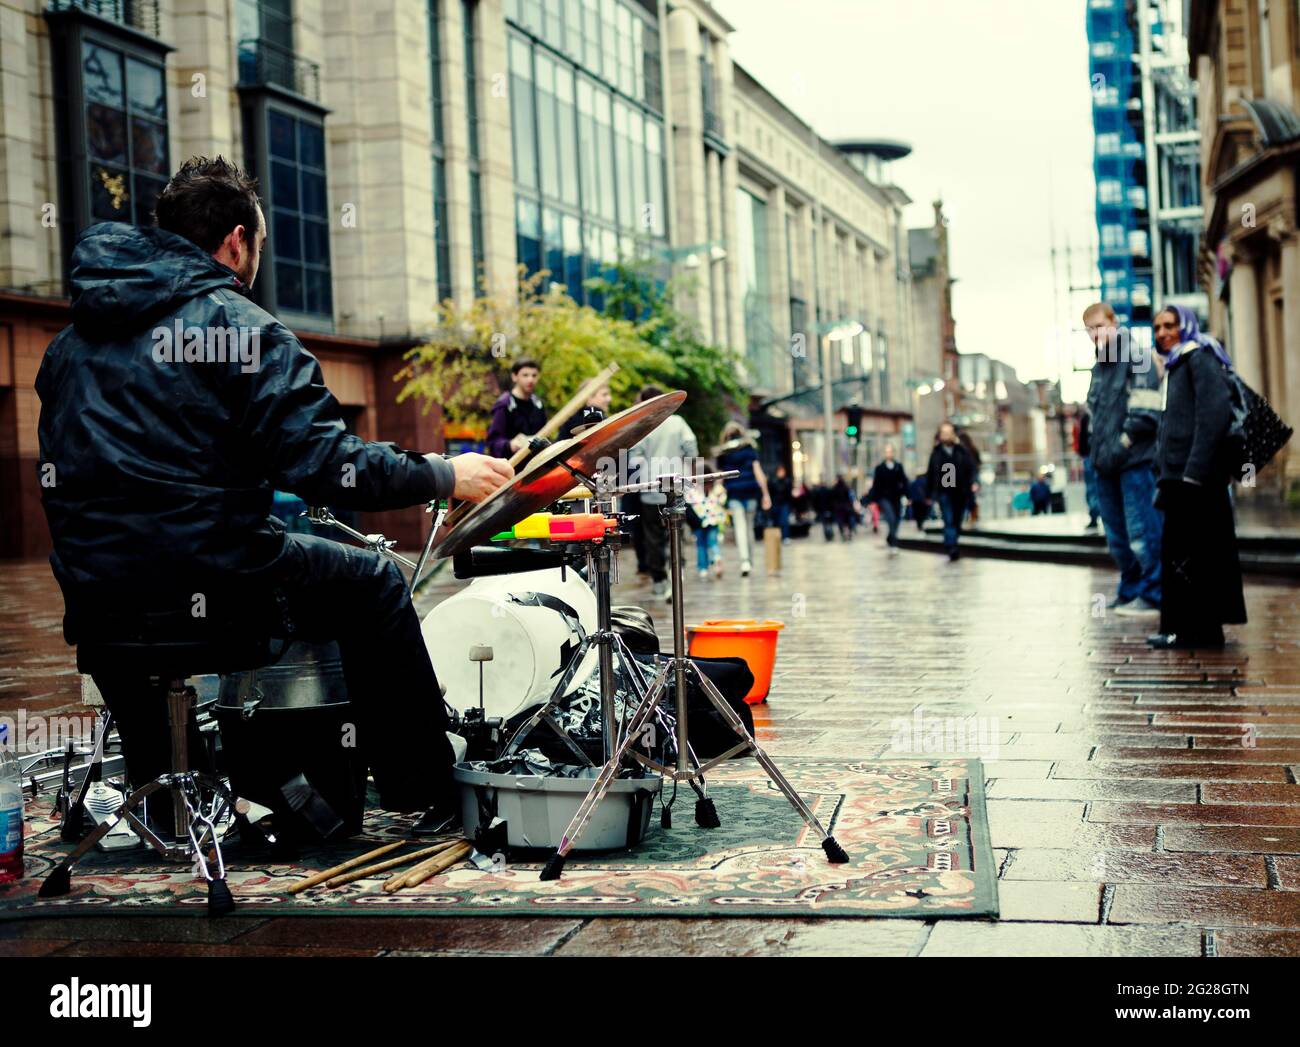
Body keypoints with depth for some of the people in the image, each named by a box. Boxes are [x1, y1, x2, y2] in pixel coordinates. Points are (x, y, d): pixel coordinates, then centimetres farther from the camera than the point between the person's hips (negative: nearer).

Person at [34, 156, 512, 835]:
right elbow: (324, 465, -17)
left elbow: (67, 473, 19)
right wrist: (447, 476, -6)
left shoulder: (73, 338, 13)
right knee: (371, 583, 14)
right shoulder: (239, 326, -9)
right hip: (211, 590, -6)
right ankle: (428, 799, 17)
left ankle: (157, 789, 44)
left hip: (93, 603, 7)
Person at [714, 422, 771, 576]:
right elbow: (758, 472, -2)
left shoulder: (722, 454, 4)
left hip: (733, 493, -1)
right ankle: (749, 558, 22)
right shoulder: (749, 449, 3)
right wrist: (765, 494, -1)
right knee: (749, 525, 14)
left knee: (740, 527, -5)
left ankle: (745, 560, -20)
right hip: (751, 490, 1)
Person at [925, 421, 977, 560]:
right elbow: (930, 474, 10)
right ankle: (951, 548, -22)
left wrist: (973, 482, -19)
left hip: (961, 493, 1)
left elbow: (971, 468, -1)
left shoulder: (962, 452, 5)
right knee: (949, 521, -13)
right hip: (944, 493, -1)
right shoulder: (936, 453, 7)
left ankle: (951, 546, 25)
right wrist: (929, 494, 11)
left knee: (957, 522, 9)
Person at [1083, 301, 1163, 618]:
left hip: (1135, 461, -9)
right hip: (1107, 464, 9)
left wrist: (1123, 444, -16)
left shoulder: (1136, 357, -7)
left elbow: (1144, 413, -15)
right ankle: (1130, 591, 24)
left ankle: (1154, 594, -2)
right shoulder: (1099, 367, 20)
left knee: (1142, 531, -9)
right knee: (1117, 534, 14)